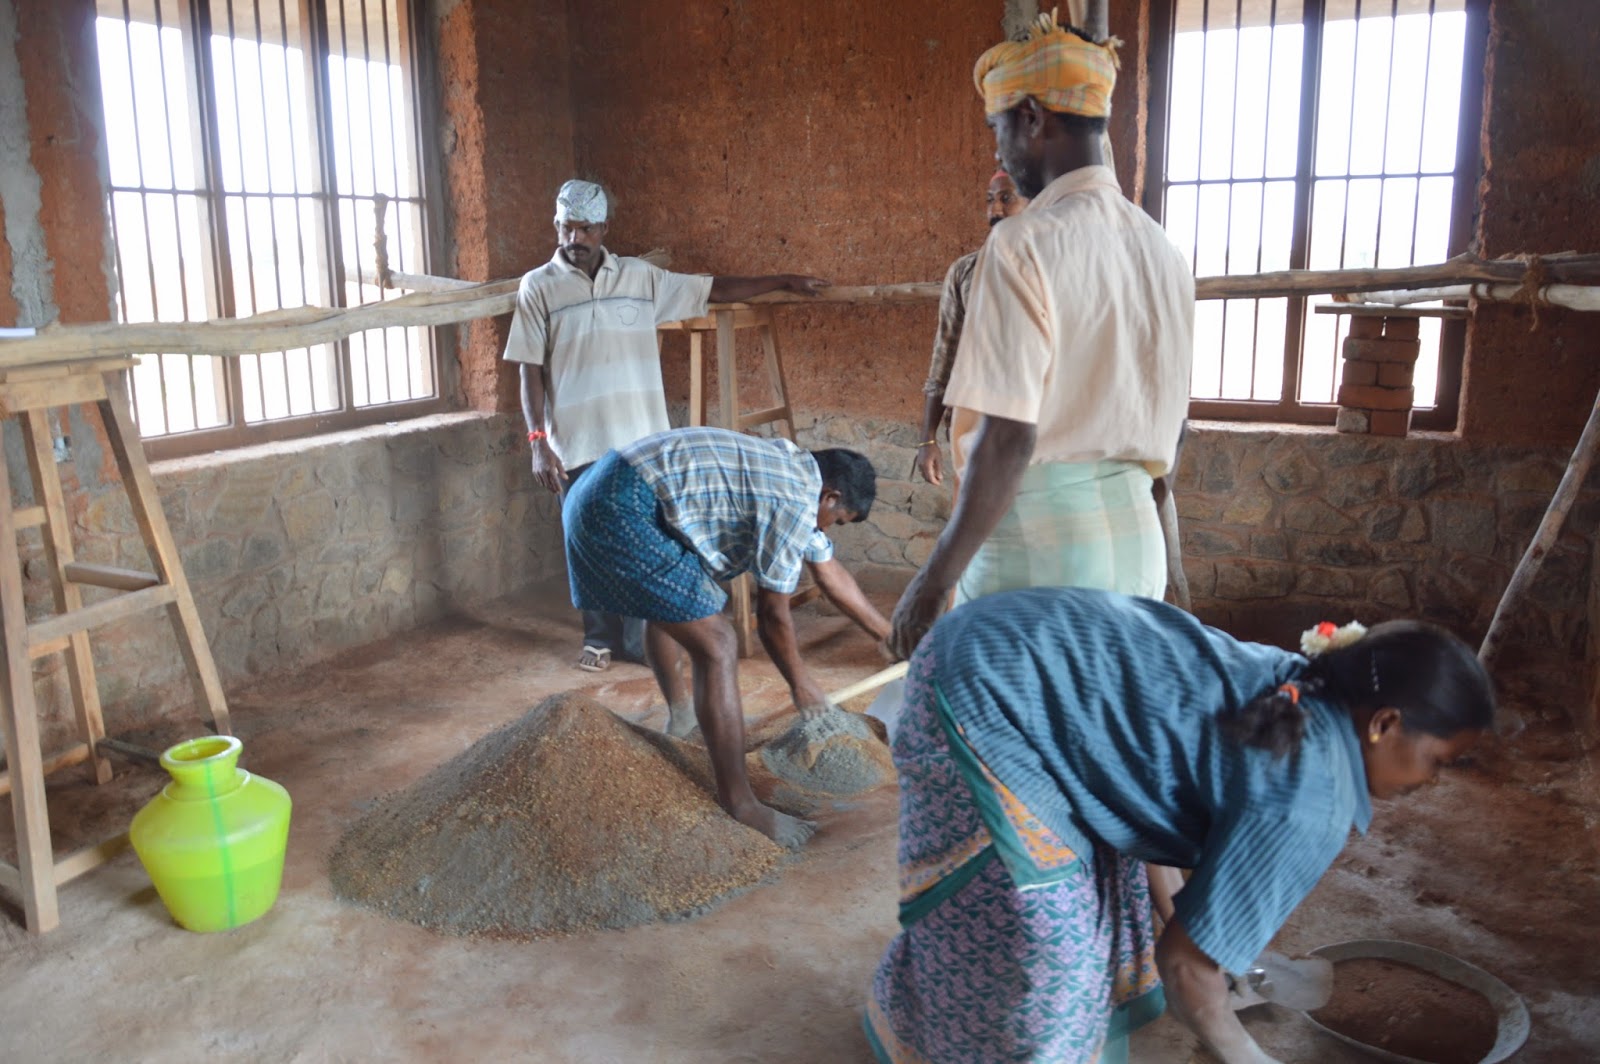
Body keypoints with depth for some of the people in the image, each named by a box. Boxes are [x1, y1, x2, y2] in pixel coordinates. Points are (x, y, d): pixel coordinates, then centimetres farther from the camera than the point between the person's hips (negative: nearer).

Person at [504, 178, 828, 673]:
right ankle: (600, 639, 26)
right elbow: (530, 371, -2)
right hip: (577, 445, -2)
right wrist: (539, 442, -9)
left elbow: (713, 290, 12)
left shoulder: (640, 276, 5)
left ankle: (640, 639, 20)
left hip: (640, 439, 2)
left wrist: (782, 281, 12)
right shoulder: (538, 287, -1)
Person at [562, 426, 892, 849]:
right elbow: (772, 614, -3)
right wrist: (800, 684, 12)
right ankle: (739, 804, -6)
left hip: (598, 494, 11)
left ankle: (679, 711, 56)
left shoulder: (793, 471, 19)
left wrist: (890, 634, 36)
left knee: (667, 602, 34)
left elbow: (831, 575, 29)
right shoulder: (796, 504, -10)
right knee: (716, 644, -11)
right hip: (622, 512, -11)